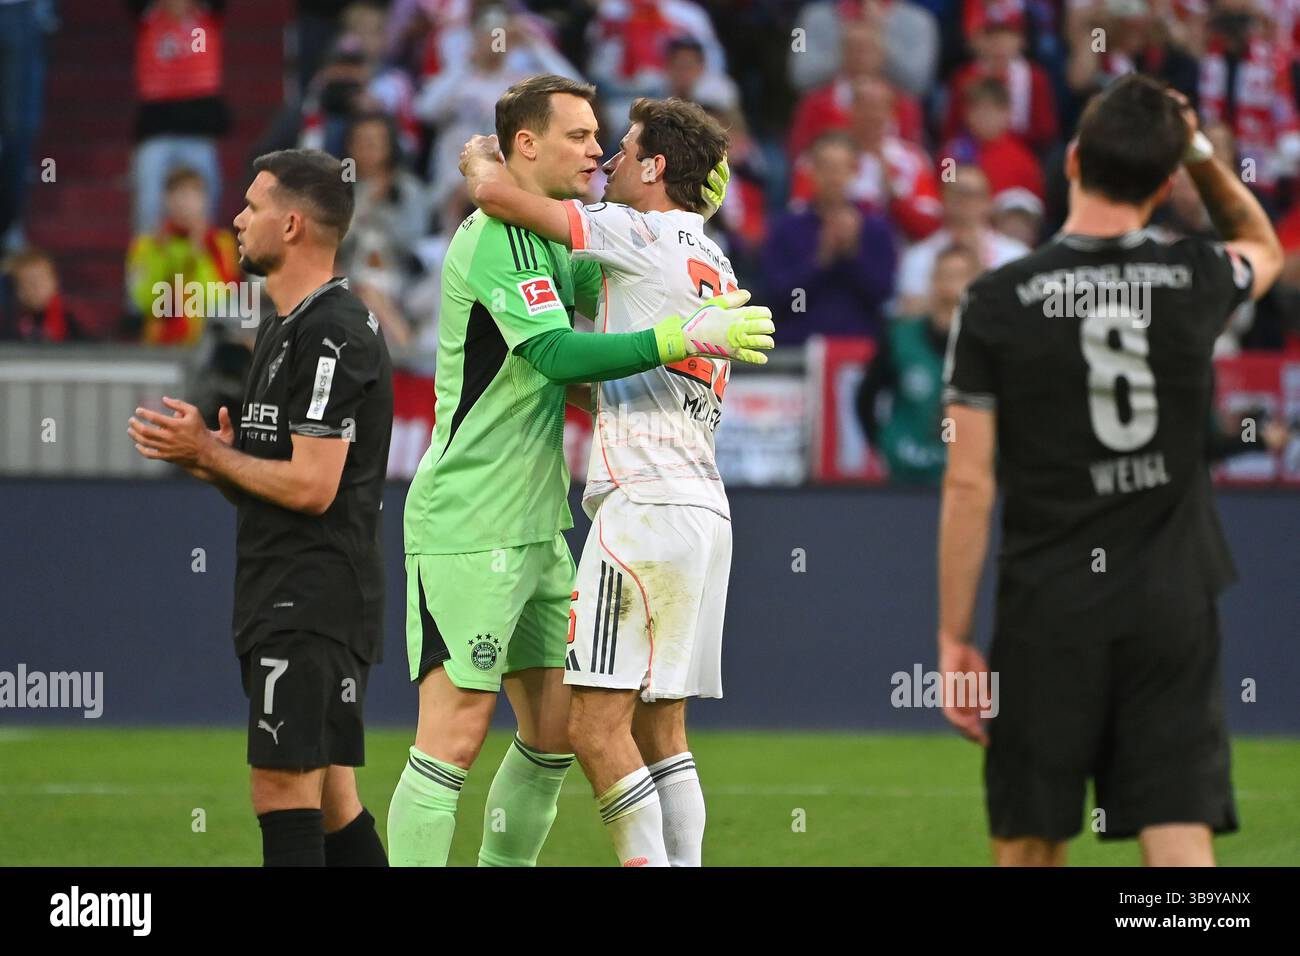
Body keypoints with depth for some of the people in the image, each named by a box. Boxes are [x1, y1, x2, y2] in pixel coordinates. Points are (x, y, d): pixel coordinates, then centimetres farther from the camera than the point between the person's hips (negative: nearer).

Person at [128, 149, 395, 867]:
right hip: (279, 602, 11)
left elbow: (311, 486, -20)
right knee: (330, 803, 10)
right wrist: (212, 456, 4)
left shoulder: (333, 334, -14)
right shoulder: (285, 329, 20)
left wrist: (207, 454, -9)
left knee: (284, 793, -13)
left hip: (310, 605, -11)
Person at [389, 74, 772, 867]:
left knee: (556, 728, 10)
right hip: (467, 527, -10)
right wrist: (684, 338, -31)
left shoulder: (549, 241, 15)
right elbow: (559, 354, -26)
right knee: (456, 734, -10)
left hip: (536, 527, 10)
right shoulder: (496, 237, -15)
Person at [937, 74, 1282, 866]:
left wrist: (954, 637, 0)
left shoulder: (996, 303, -6)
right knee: (1182, 847, -4)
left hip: (1047, 615, -1)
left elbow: (969, 485, -6)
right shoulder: (1195, 280, 0)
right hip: (1172, 608, 1)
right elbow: (1264, 247, 27)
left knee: (1028, 849, 10)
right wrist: (1200, 151, 17)